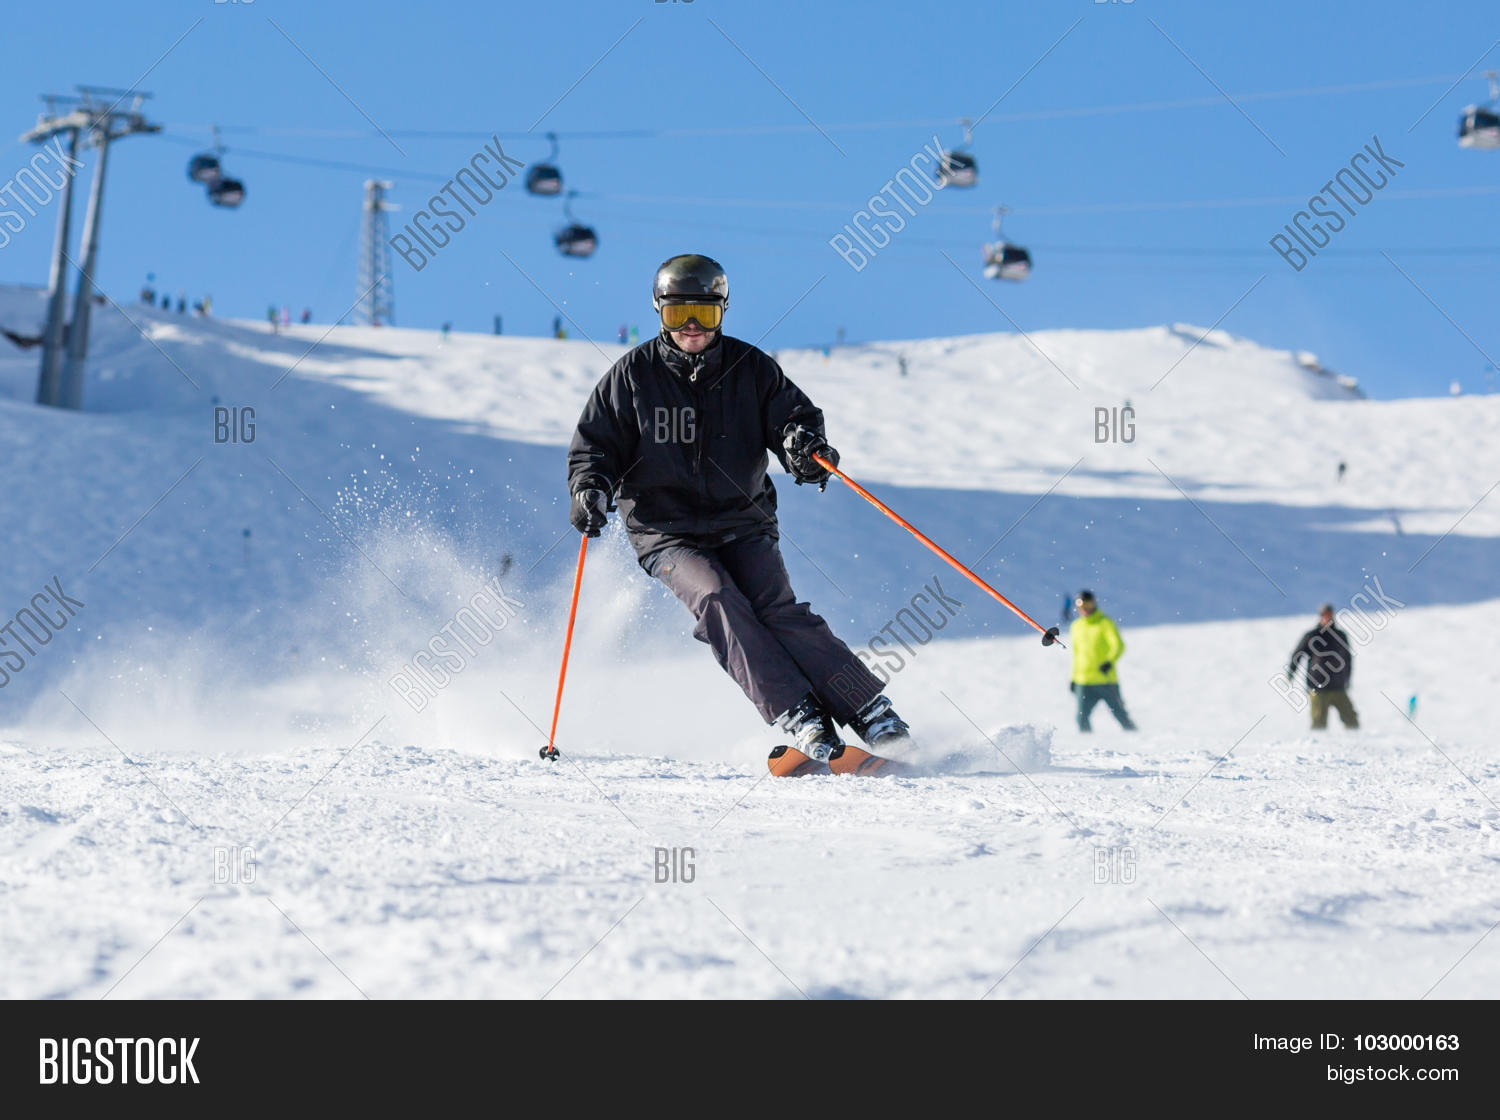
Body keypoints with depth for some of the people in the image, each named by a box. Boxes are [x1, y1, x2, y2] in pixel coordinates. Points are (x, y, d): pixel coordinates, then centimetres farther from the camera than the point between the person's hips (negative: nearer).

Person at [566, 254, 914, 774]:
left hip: (744, 523, 1)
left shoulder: (751, 369, 4)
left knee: (778, 611, -21)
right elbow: (596, 445, 6)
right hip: (667, 533, -1)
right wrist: (591, 488, -16)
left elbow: (792, 415, 5)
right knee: (717, 602, -28)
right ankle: (805, 727, -35)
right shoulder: (632, 375, 2)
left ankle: (877, 719, -21)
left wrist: (804, 444, -20)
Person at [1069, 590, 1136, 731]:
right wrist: (1073, 678, 20)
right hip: (1084, 682, 4)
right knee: (1081, 717, -9)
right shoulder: (1075, 626, 14)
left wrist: (1109, 662, -31)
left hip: (1106, 680, -4)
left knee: (1121, 715, 0)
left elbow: (1119, 645, -13)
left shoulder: (1105, 623, -3)